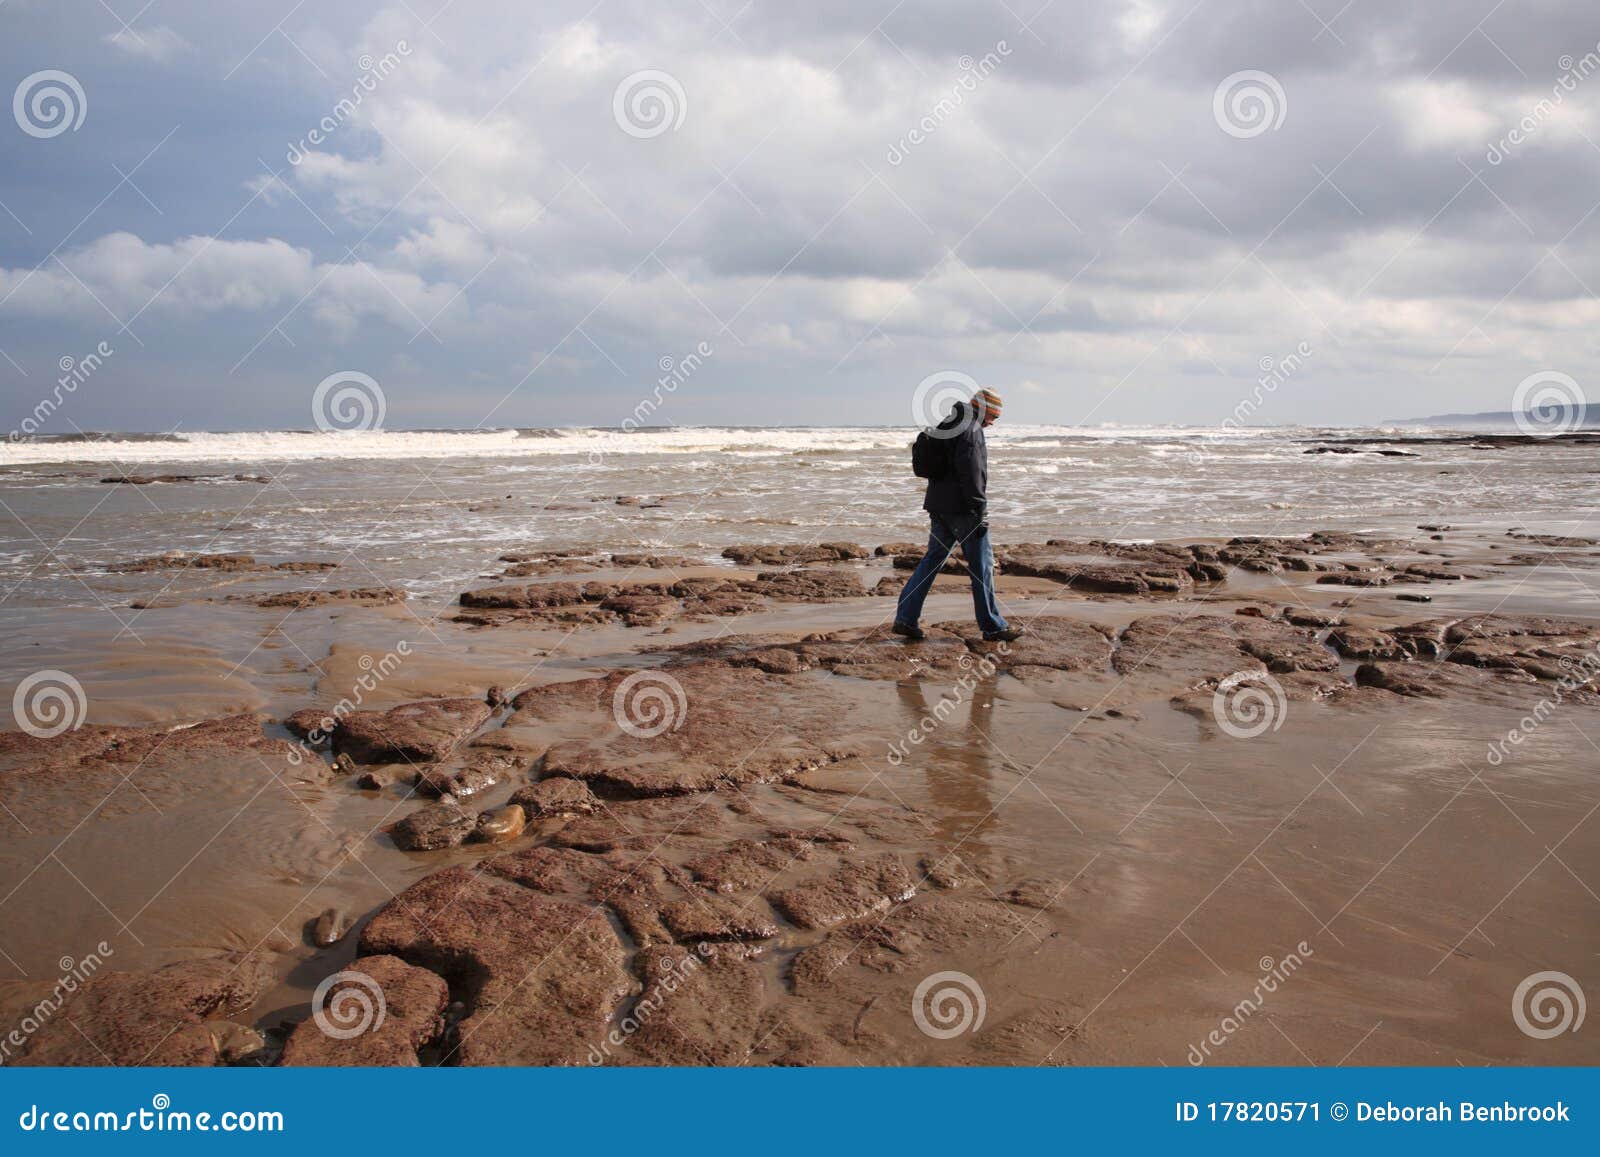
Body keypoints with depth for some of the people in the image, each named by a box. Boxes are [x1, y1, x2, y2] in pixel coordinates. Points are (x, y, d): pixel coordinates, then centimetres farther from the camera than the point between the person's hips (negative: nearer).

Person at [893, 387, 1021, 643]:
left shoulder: (946, 425, 17)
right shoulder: (970, 430, -13)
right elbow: (972, 473, -20)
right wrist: (981, 512, -17)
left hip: (939, 506, 9)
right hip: (962, 508, -9)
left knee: (932, 560, 11)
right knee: (981, 565, 0)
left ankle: (905, 619, 6)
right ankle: (992, 626, 7)